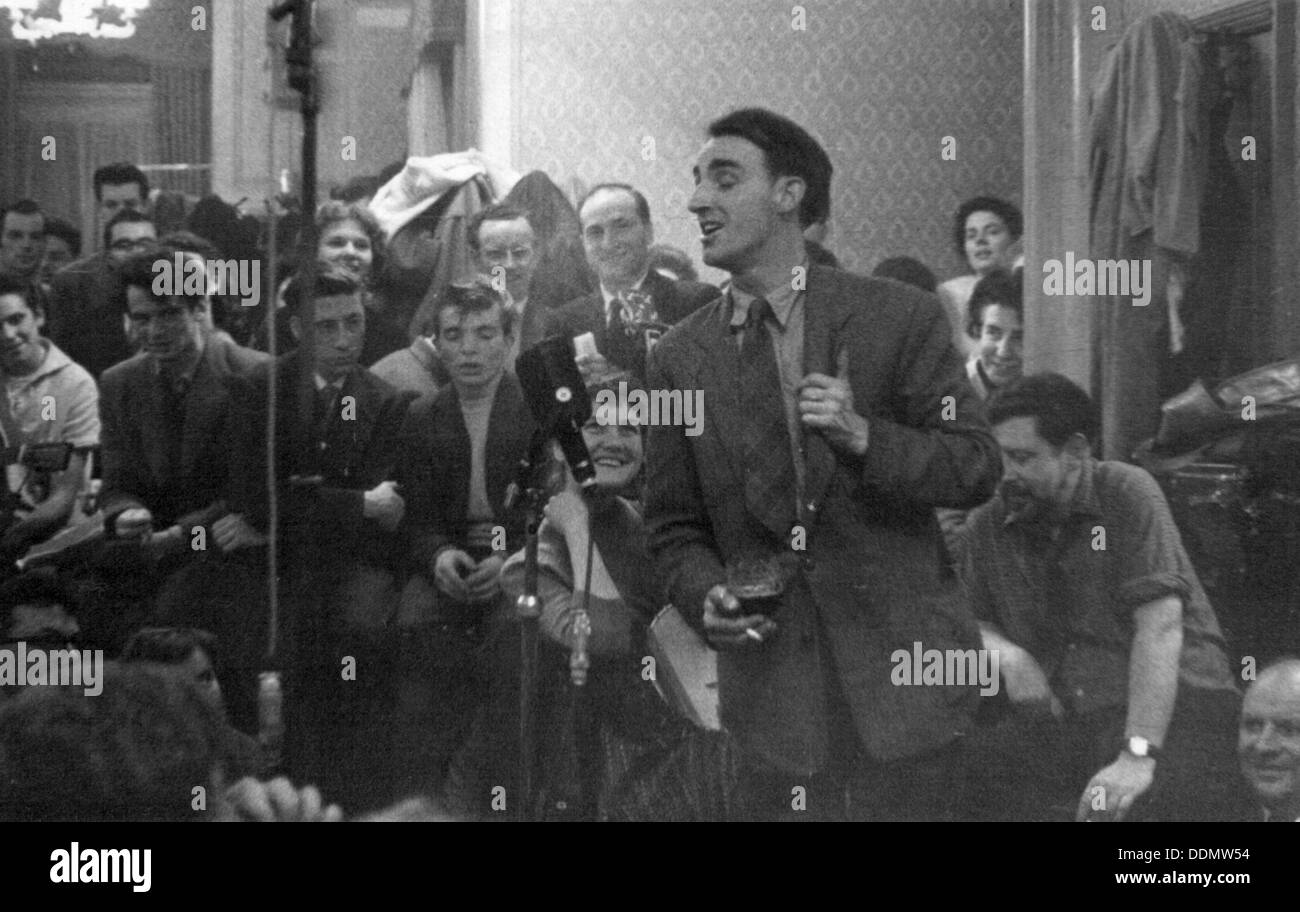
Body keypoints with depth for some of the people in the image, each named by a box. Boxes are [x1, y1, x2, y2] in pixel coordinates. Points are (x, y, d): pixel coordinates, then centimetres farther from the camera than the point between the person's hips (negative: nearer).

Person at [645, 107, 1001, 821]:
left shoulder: (899, 318, -3)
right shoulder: (680, 358, 4)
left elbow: (977, 470, -3)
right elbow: (675, 527, 10)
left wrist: (864, 437, -19)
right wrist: (705, 597, -11)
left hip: (898, 674, -2)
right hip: (769, 688, 2)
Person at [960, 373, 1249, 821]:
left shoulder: (1128, 494, -5)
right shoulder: (989, 523, 8)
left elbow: (1160, 624, -14)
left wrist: (1137, 756, -24)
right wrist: (1005, 654, -10)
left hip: (1169, 704, -5)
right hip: (1057, 715, 5)